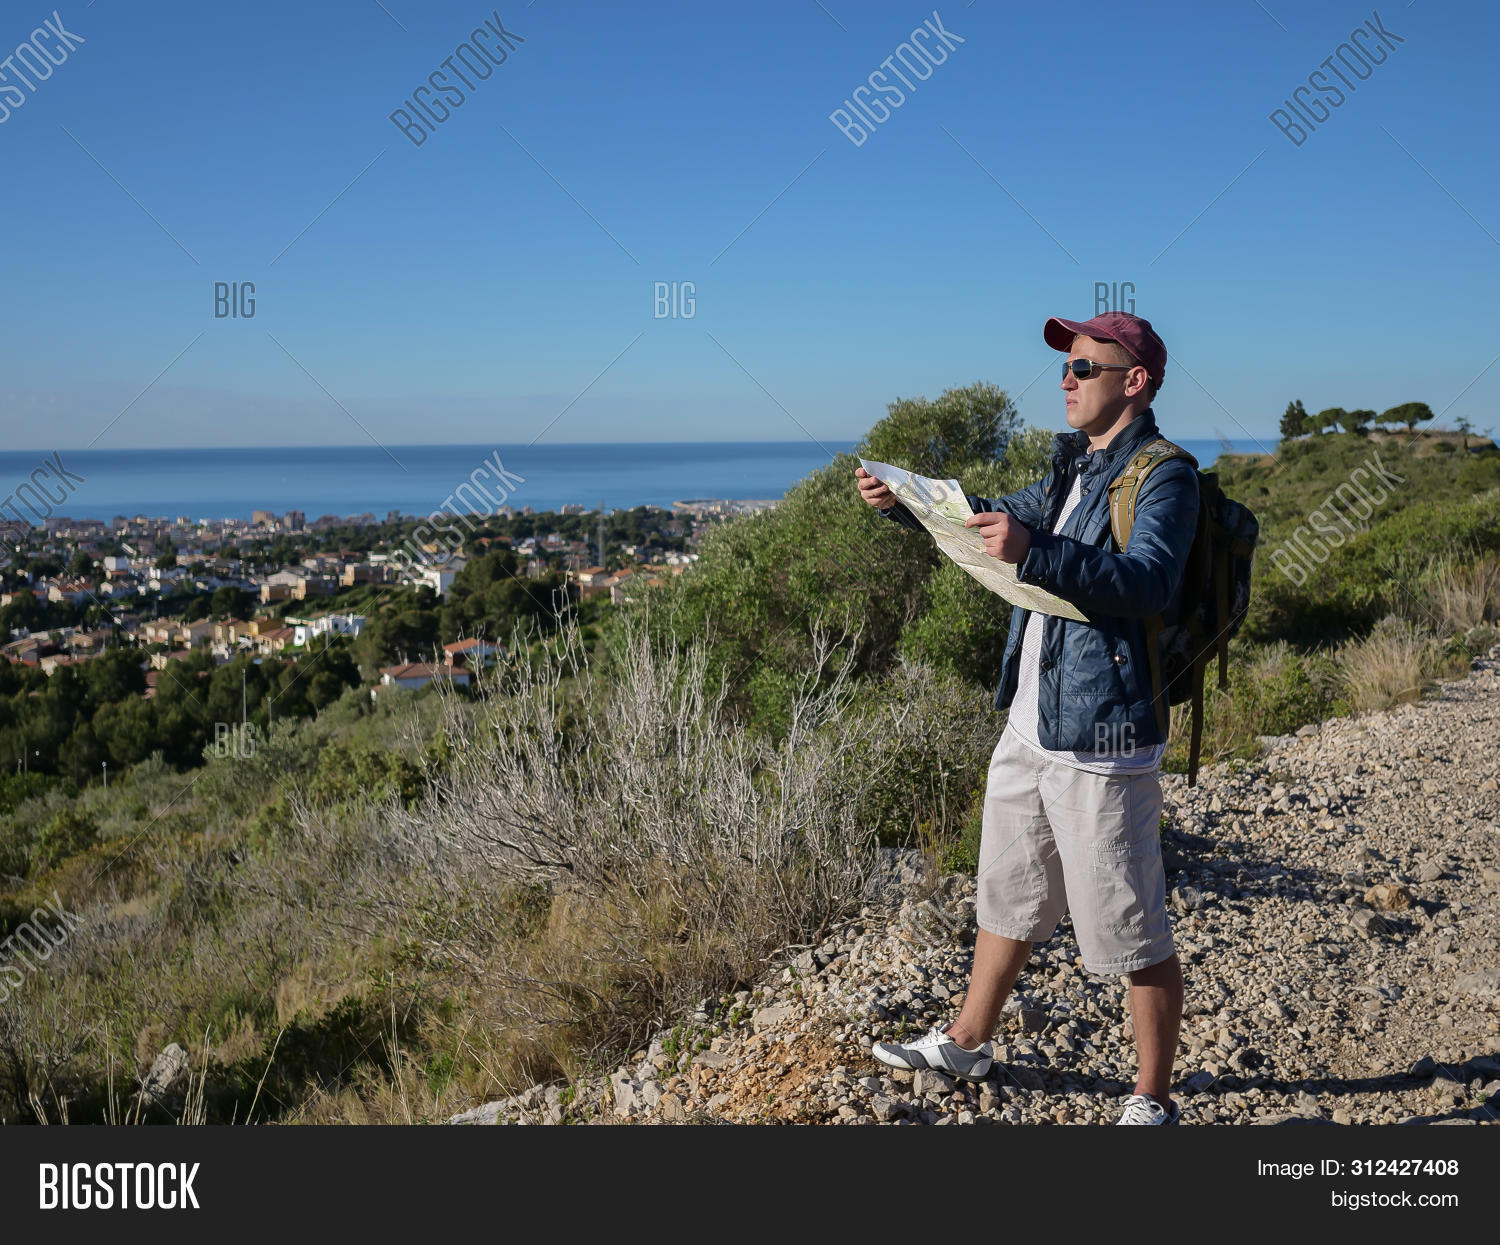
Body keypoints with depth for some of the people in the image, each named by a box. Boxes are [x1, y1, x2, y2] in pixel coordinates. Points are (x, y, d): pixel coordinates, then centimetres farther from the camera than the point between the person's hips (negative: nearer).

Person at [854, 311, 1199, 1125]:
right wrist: (905, 502, 11)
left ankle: (1153, 1101, 19)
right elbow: (1000, 518, 26)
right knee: (1006, 897, 22)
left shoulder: (1164, 476, -13)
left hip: (1101, 740, -9)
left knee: (1132, 933, 3)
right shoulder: (1076, 468, 14)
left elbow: (1150, 582, -29)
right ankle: (967, 1043, 39)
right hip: (1030, 726, 9)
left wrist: (1033, 554, -40)